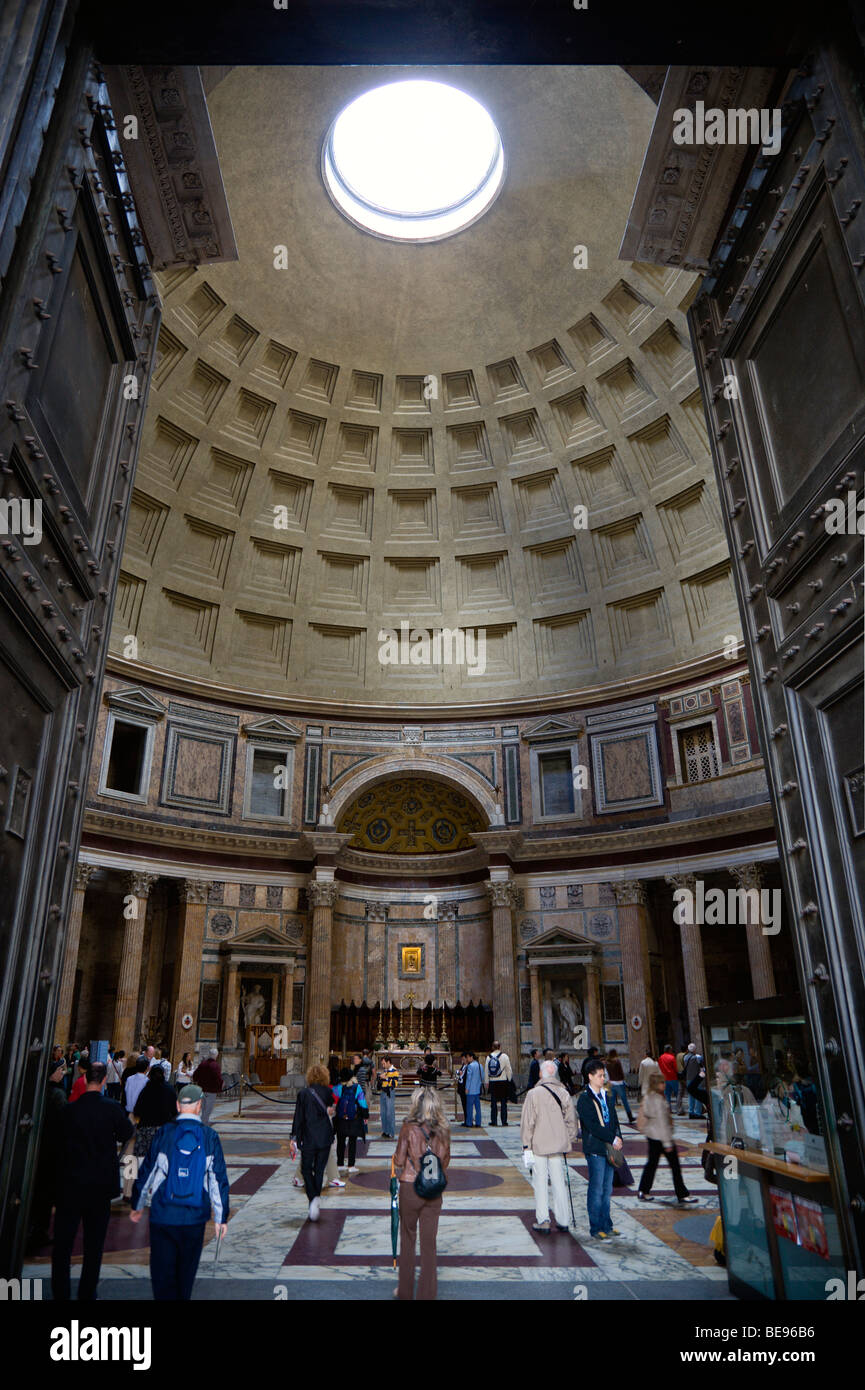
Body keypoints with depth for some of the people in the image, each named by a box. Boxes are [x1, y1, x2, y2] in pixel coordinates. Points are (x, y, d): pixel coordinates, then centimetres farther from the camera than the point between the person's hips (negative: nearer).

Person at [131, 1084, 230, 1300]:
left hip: (163, 1215, -1)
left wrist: (137, 1206, 16)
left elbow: (147, 1172, 1)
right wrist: (222, 1217, 4)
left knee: (162, 1270, 9)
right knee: (187, 1270, 20)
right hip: (195, 1217, 1)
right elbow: (219, 1180, -3)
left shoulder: (164, 1133, -6)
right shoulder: (210, 1136, -5)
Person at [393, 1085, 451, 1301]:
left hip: (410, 1187, -2)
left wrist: (399, 1175, 13)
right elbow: (445, 1160, 6)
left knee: (408, 1239, 14)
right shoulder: (443, 1129, -4)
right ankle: (427, 1293, 18)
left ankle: (405, 1292, 26)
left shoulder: (409, 1127, -14)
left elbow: (399, 1160, -7)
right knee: (429, 1240, 12)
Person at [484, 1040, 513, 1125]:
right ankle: (504, 1121, 4)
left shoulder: (488, 1057, 3)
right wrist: (509, 1079, 12)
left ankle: (493, 1121, 9)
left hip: (492, 1082, 2)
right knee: (503, 1102, 4)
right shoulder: (504, 1056, -4)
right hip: (503, 1081, -2)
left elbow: (486, 1070, 7)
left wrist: (486, 1082, 15)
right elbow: (508, 1069, -1)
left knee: (493, 1102, 9)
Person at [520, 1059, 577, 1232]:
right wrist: (570, 1141, 16)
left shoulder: (534, 1094, -9)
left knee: (540, 1183, 5)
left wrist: (526, 1145, -4)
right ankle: (563, 1221, 15)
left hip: (538, 1146, -3)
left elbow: (527, 1122, -9)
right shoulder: (563, 1093, 1)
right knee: (559, 1183, 11)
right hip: (558, 1146, 3)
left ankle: (543, 1221, 6)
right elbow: (571, 1120, 6)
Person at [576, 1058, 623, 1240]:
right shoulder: (584, 1099, -12)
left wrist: (618, 1137, 1)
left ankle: (606, 1225, 23)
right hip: (595, 1150, -7)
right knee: (596, 1190, -1)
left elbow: (614, 1118, 15)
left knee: (607, 1189, 13)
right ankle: (596, 1228, 9)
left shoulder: (606, 1095, 12)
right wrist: (613, 1139, -15)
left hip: (609, 1148, 7)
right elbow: (593, 1126, -17)